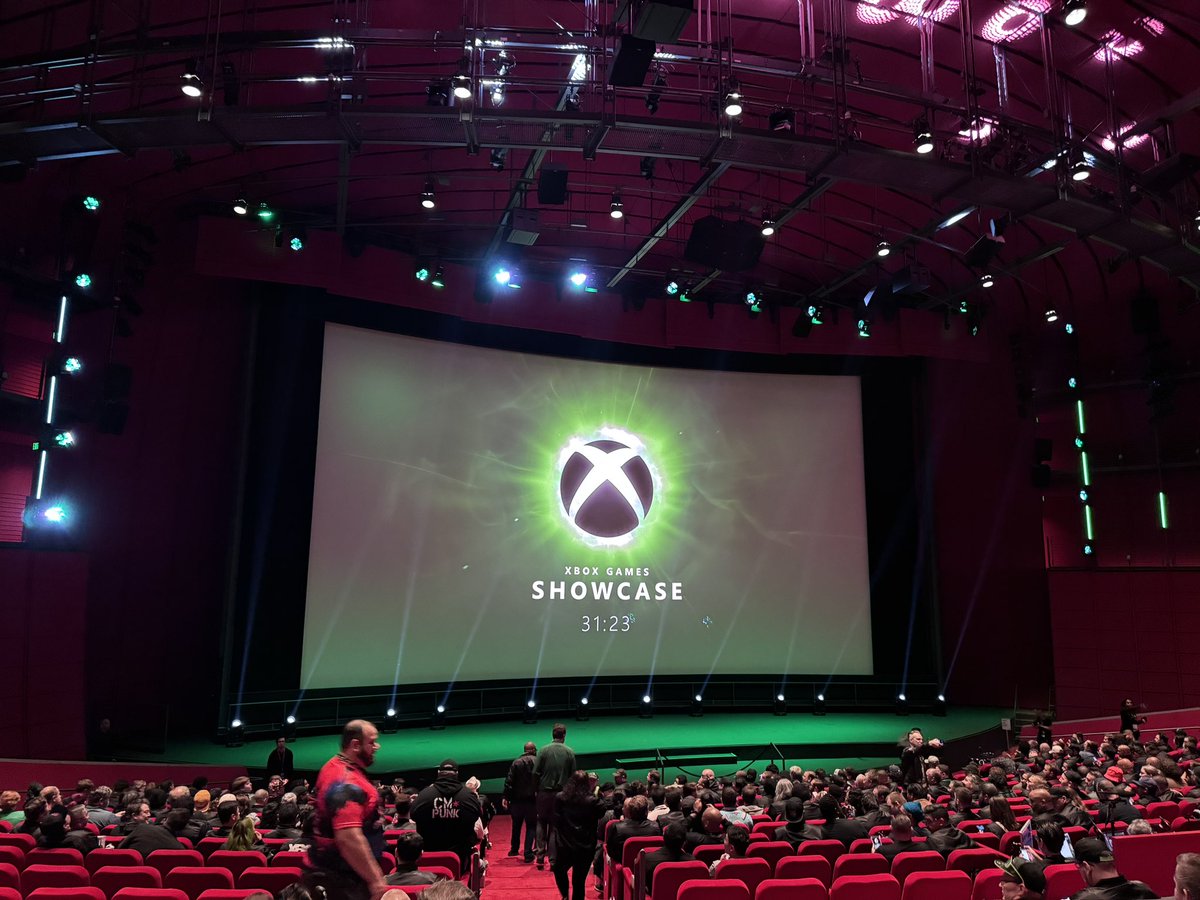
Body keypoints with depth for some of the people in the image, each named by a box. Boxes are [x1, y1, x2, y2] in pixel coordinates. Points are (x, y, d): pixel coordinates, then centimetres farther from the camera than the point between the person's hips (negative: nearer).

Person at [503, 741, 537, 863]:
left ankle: (514, 849, 32)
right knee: (531, 826, 7)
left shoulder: (516, 762, 0)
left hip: (517, 799, 2)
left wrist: (505, 797, -6)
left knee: (516, 825, 20)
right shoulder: (538, 762, -4)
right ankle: (528, 854, -1)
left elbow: (509, 781, -6)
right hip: (532, 800, -2)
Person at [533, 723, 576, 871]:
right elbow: (573, 775, -2)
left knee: (541, 824, 17)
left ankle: (540, 856, 11)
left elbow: (535, 773, -8)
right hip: (561, 794, 0)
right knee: (556, 826, 8)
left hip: (544, 792, 0)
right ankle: (553, 860, 7)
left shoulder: (543, 750, -6)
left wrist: (537, 788, 6)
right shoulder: (570, 752, -4)